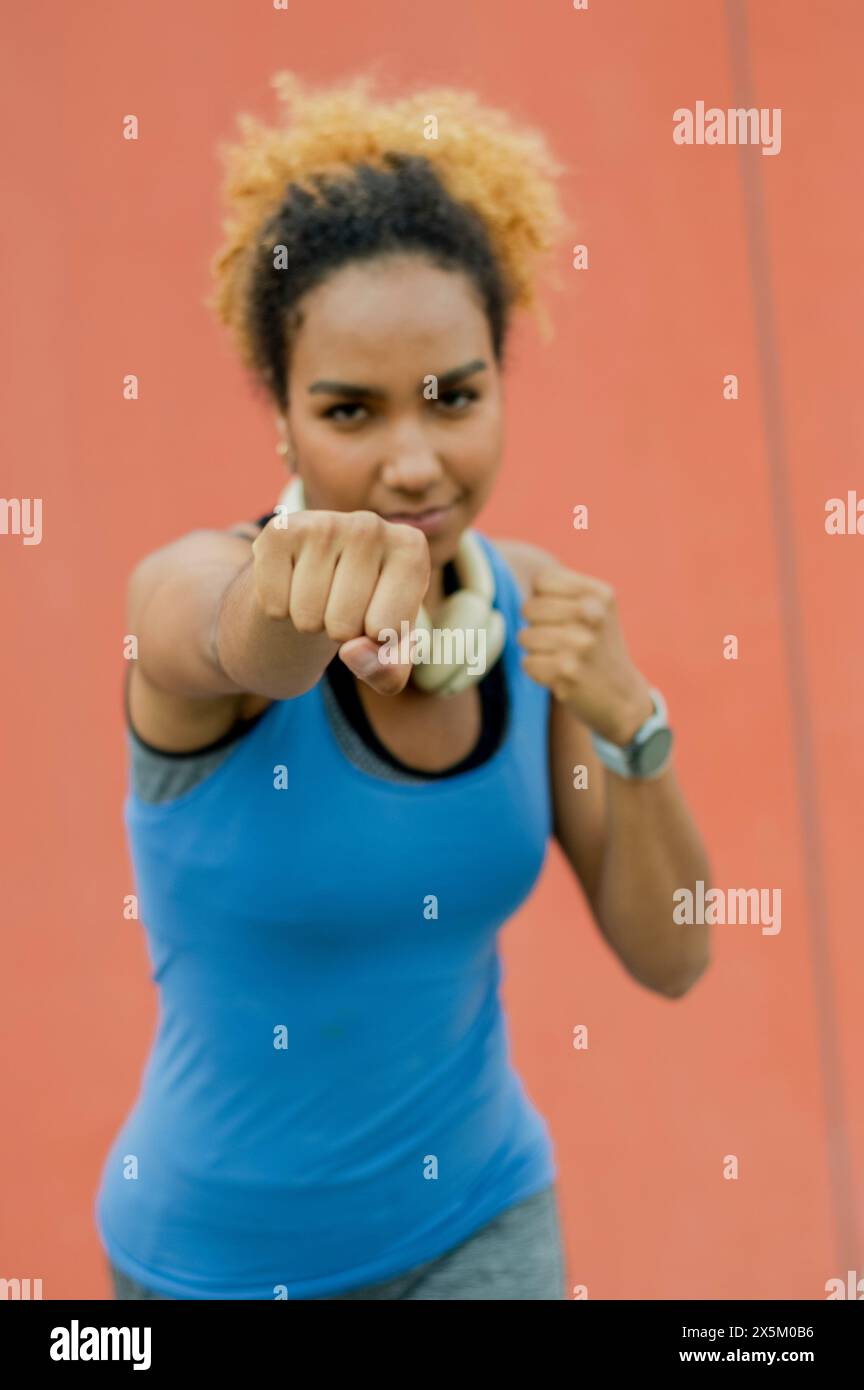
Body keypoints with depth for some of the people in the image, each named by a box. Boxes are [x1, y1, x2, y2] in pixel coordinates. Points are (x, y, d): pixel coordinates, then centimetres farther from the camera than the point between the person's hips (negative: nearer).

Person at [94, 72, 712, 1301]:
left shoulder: (533, 603, -9)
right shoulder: (188, 590, -21)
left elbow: (671, 960, -7)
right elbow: (245, 647, -47)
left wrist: (629, 724, -23)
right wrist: (298, 589, -69)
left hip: (483, 1216, 3)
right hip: (224, 1250, -2)